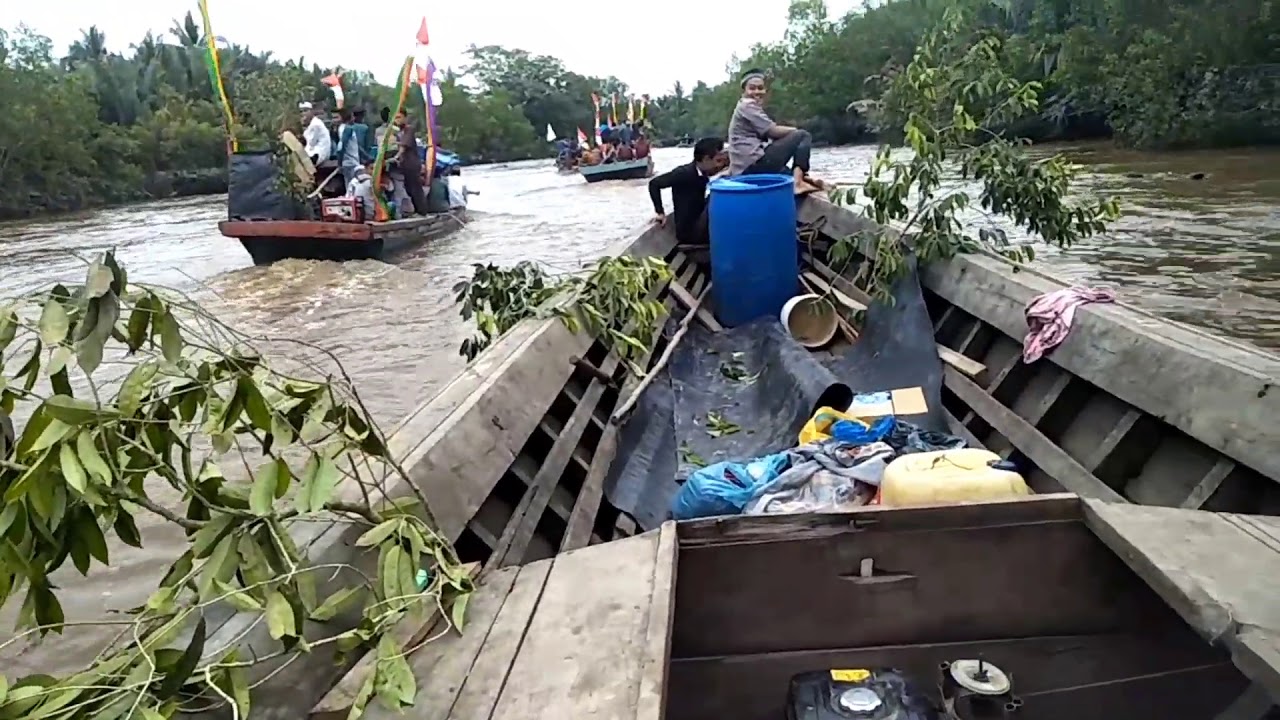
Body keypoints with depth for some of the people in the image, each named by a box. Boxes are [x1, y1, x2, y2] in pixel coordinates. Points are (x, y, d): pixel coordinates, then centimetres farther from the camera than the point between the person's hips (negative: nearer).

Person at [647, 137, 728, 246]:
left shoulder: (703, 174, 5)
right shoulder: (684, 173, -17)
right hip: (688, 232, -8)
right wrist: (660, 212, -10)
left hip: (699, 227, 8)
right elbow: (654, 183, -11)